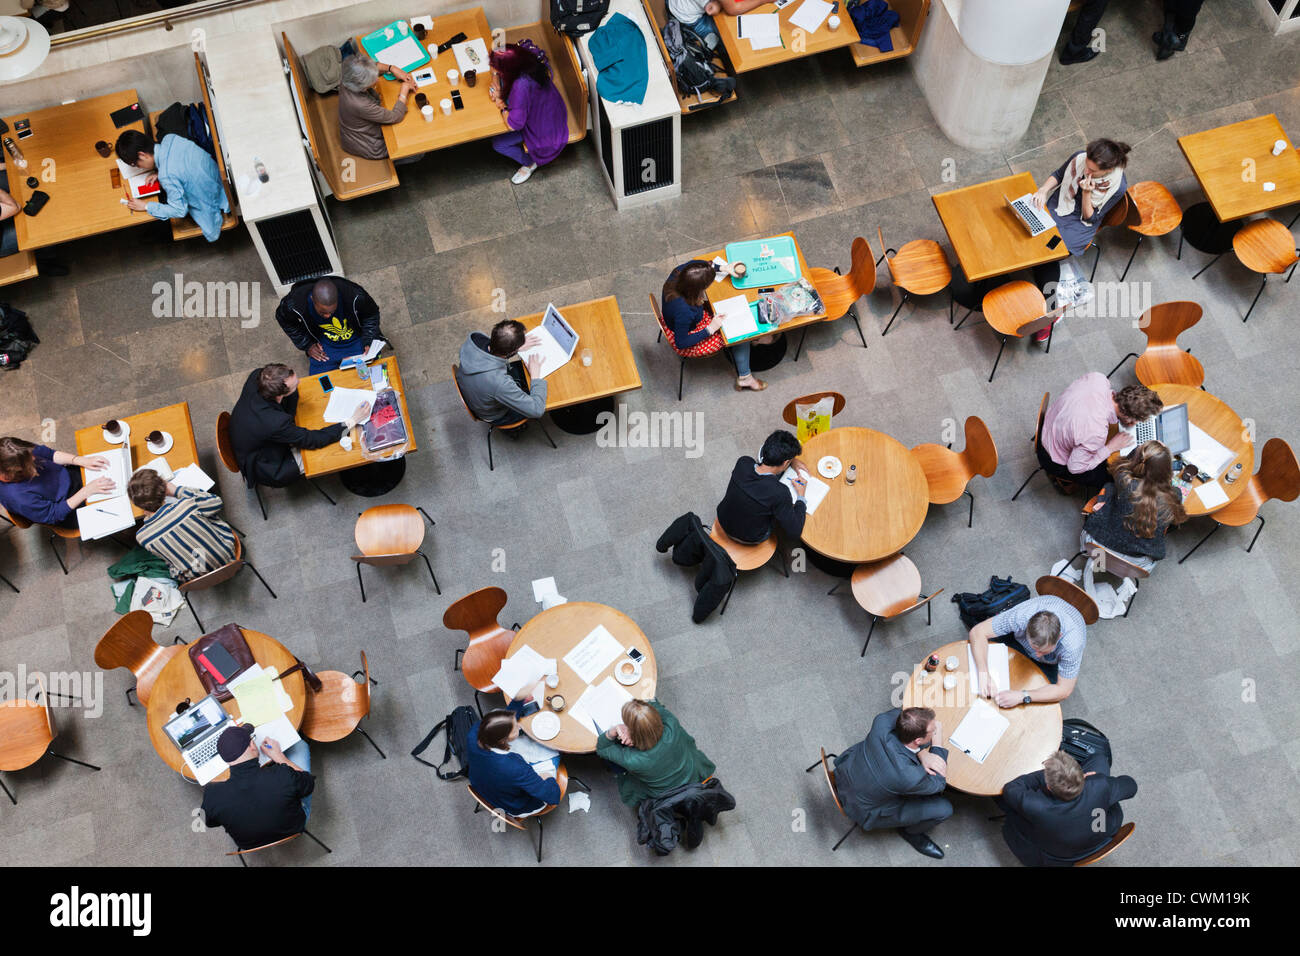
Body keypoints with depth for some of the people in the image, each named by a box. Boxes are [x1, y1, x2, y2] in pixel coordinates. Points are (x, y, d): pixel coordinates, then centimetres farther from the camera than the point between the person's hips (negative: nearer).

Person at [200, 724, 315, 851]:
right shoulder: (284, 776, -41)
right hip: (294, 830, -2)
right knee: (299, 745, 8)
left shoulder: (212, 795, -33)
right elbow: (311, 786, -16)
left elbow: (209, 822, -8)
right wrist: (279, 757, -9)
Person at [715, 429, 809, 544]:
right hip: (751, 539, -4)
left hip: (723, 521, 5)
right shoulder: (780, 492, -38)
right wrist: (801, 497, -15)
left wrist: (792, 460, -1)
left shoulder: (742, 462, -23)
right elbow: (795, 532, -25)